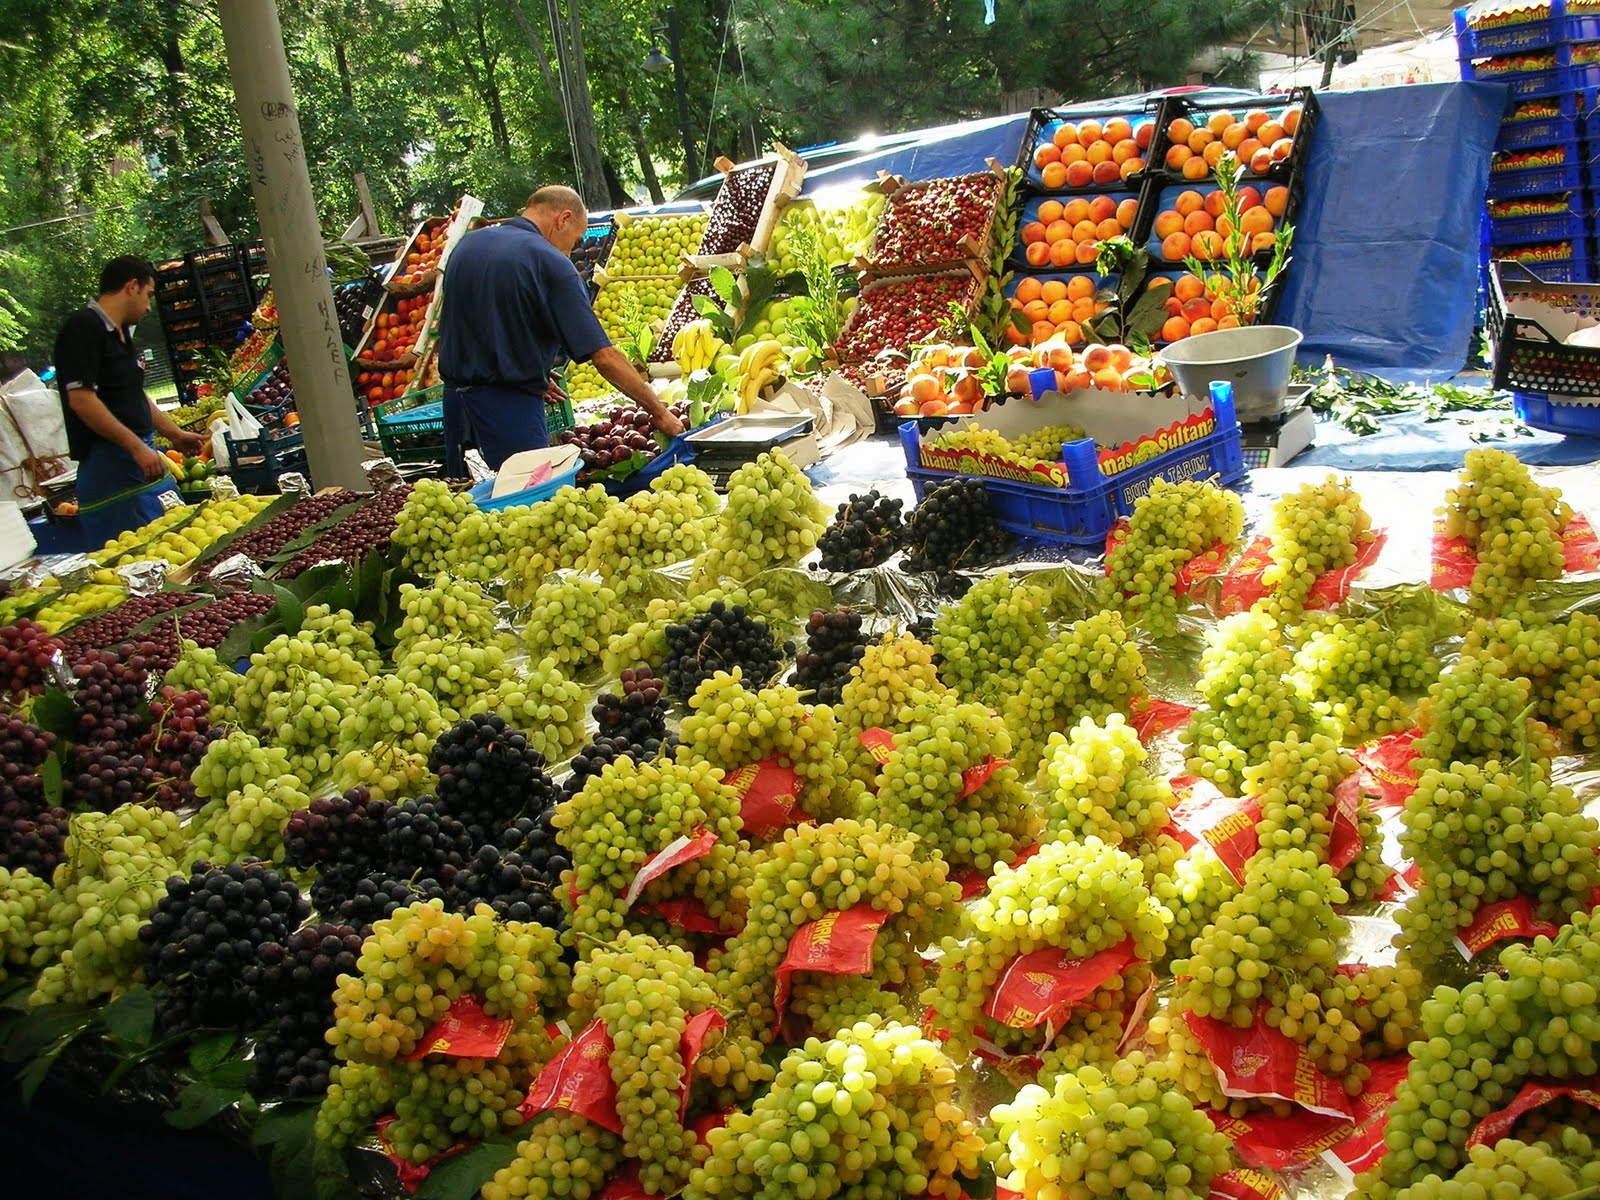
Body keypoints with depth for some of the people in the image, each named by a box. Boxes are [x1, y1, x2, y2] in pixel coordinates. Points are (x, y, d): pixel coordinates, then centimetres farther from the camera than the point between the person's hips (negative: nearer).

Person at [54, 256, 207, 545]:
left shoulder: (120, 333, 18)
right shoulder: (84, 328, -12)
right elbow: (81, 399, -21)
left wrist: (175, 435, 29)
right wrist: (137, 447, -23)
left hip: (142, 456, 10)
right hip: (110, 462, -10)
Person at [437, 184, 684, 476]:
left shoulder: (468, 244, 10)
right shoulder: (551, 263, -11)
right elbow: (603, 356, -15)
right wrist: (659, 412, -6)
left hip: (455, 397, 8)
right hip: (509, 407, -7)